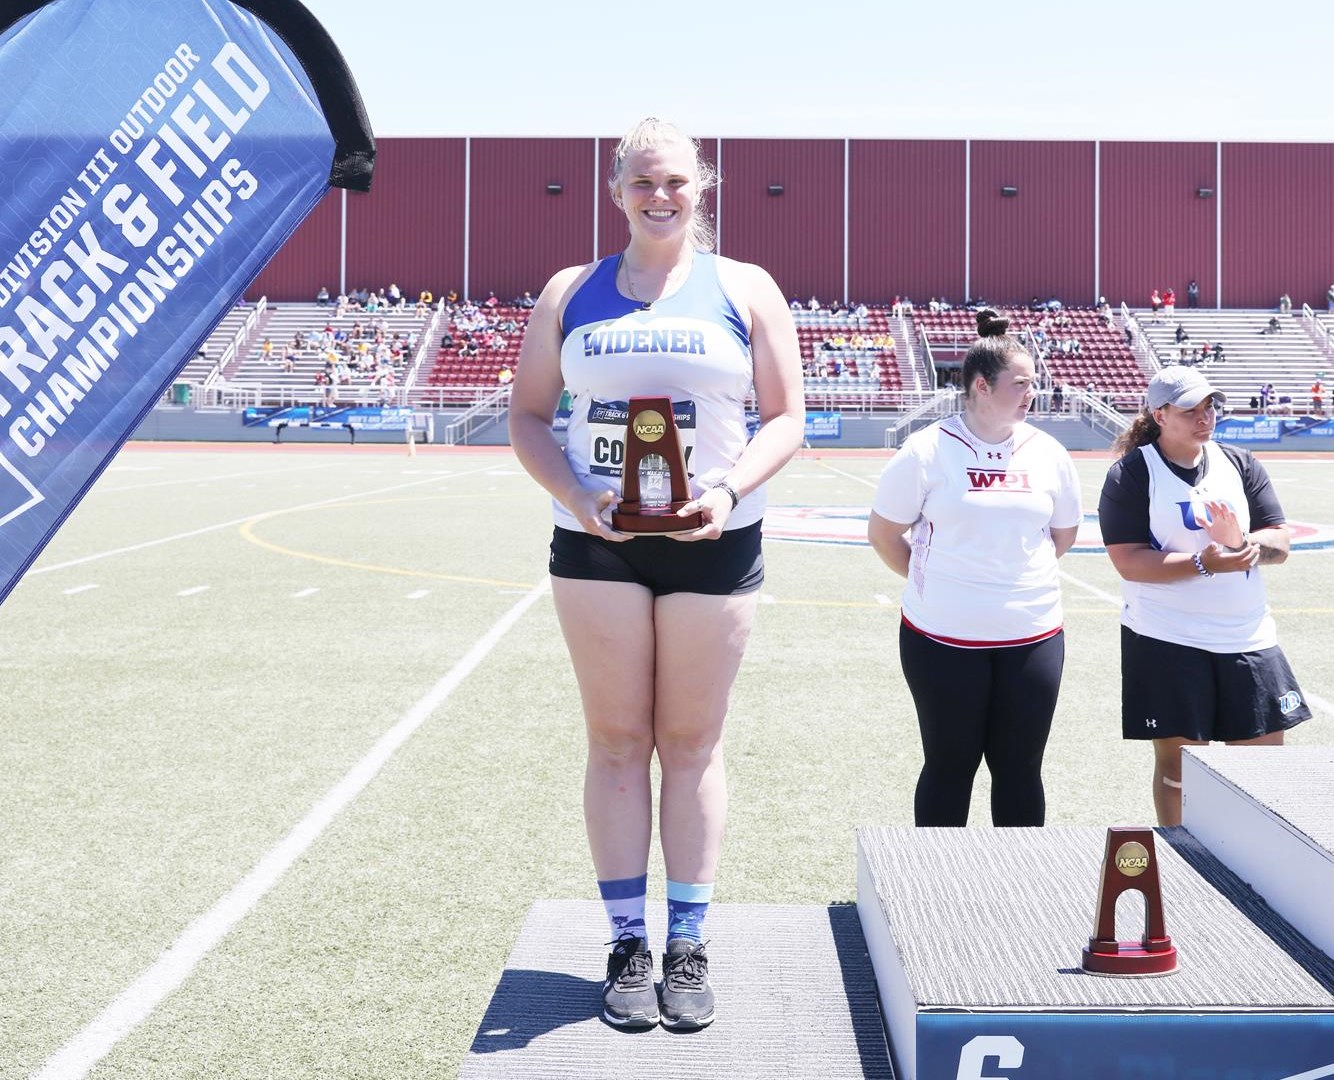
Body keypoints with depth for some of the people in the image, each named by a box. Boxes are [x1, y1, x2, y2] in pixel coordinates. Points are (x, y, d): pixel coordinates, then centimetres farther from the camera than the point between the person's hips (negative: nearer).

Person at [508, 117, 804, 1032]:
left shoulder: (745, 289, 4)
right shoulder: (571, 292, 8)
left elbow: (786, 417, 2)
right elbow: (528, 415, 7)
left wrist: (729, 490, -16)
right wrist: (574, 496, -11)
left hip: (712, 543, -1)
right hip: (597, 543, 1)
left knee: (692, 744, 5)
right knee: (617, 741, 5)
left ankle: (688, 947, 15)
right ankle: (628, 944, 14)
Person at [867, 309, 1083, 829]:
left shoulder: (1048, 454, 5)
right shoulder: (928, 450, -6)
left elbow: (1063, 534, 18)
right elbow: (883, 533, 1)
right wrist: (934, 582, 6)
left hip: (1032, 637, 3)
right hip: (943, 637, -3)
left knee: (1020, 767, 9)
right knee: (950, 765, 6)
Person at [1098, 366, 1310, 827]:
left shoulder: (1240, 465, 9)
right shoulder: (1131, 474, -5)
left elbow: (1279, 541, 6)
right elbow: (1129, 561, -14)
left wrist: (1243, 543, -16)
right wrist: (1205, 564, -23)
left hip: (1248, 637, 4)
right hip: (1167, 642, -4)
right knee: (1177, 762, 2)